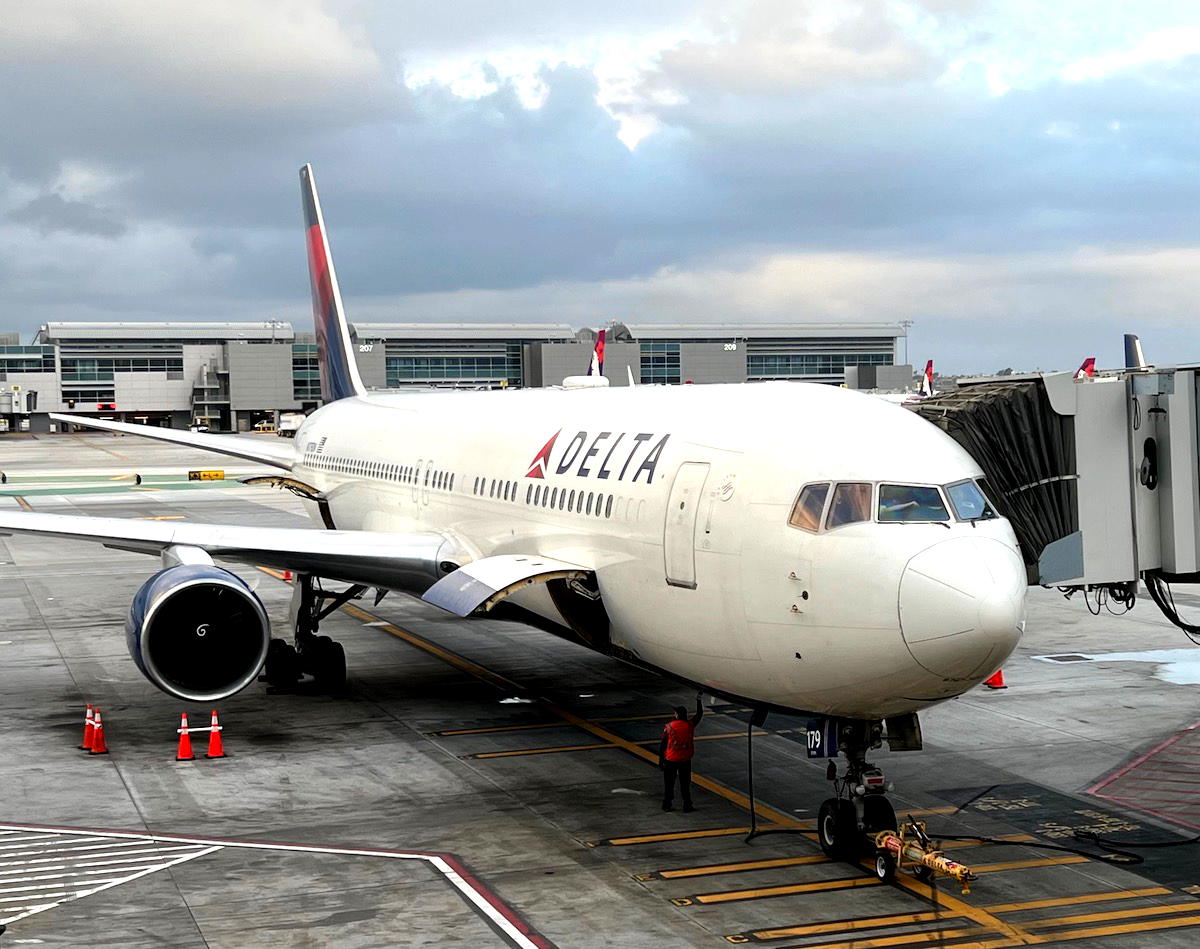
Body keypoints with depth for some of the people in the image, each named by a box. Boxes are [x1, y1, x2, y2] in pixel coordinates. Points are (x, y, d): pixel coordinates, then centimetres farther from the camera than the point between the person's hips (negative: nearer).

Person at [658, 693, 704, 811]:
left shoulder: (669, 726, -9)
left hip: (670, 760, -1)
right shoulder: (690, 725, -5)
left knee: (668, 783, 11)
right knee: (685, 784, 9)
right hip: (685, 760, 1)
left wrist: (660, 760, 3)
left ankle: (667, 804, 15)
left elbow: (662, 744, -5)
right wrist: (698, 700, 21)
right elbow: (699, 714, 12)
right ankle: (687, 805, 10)